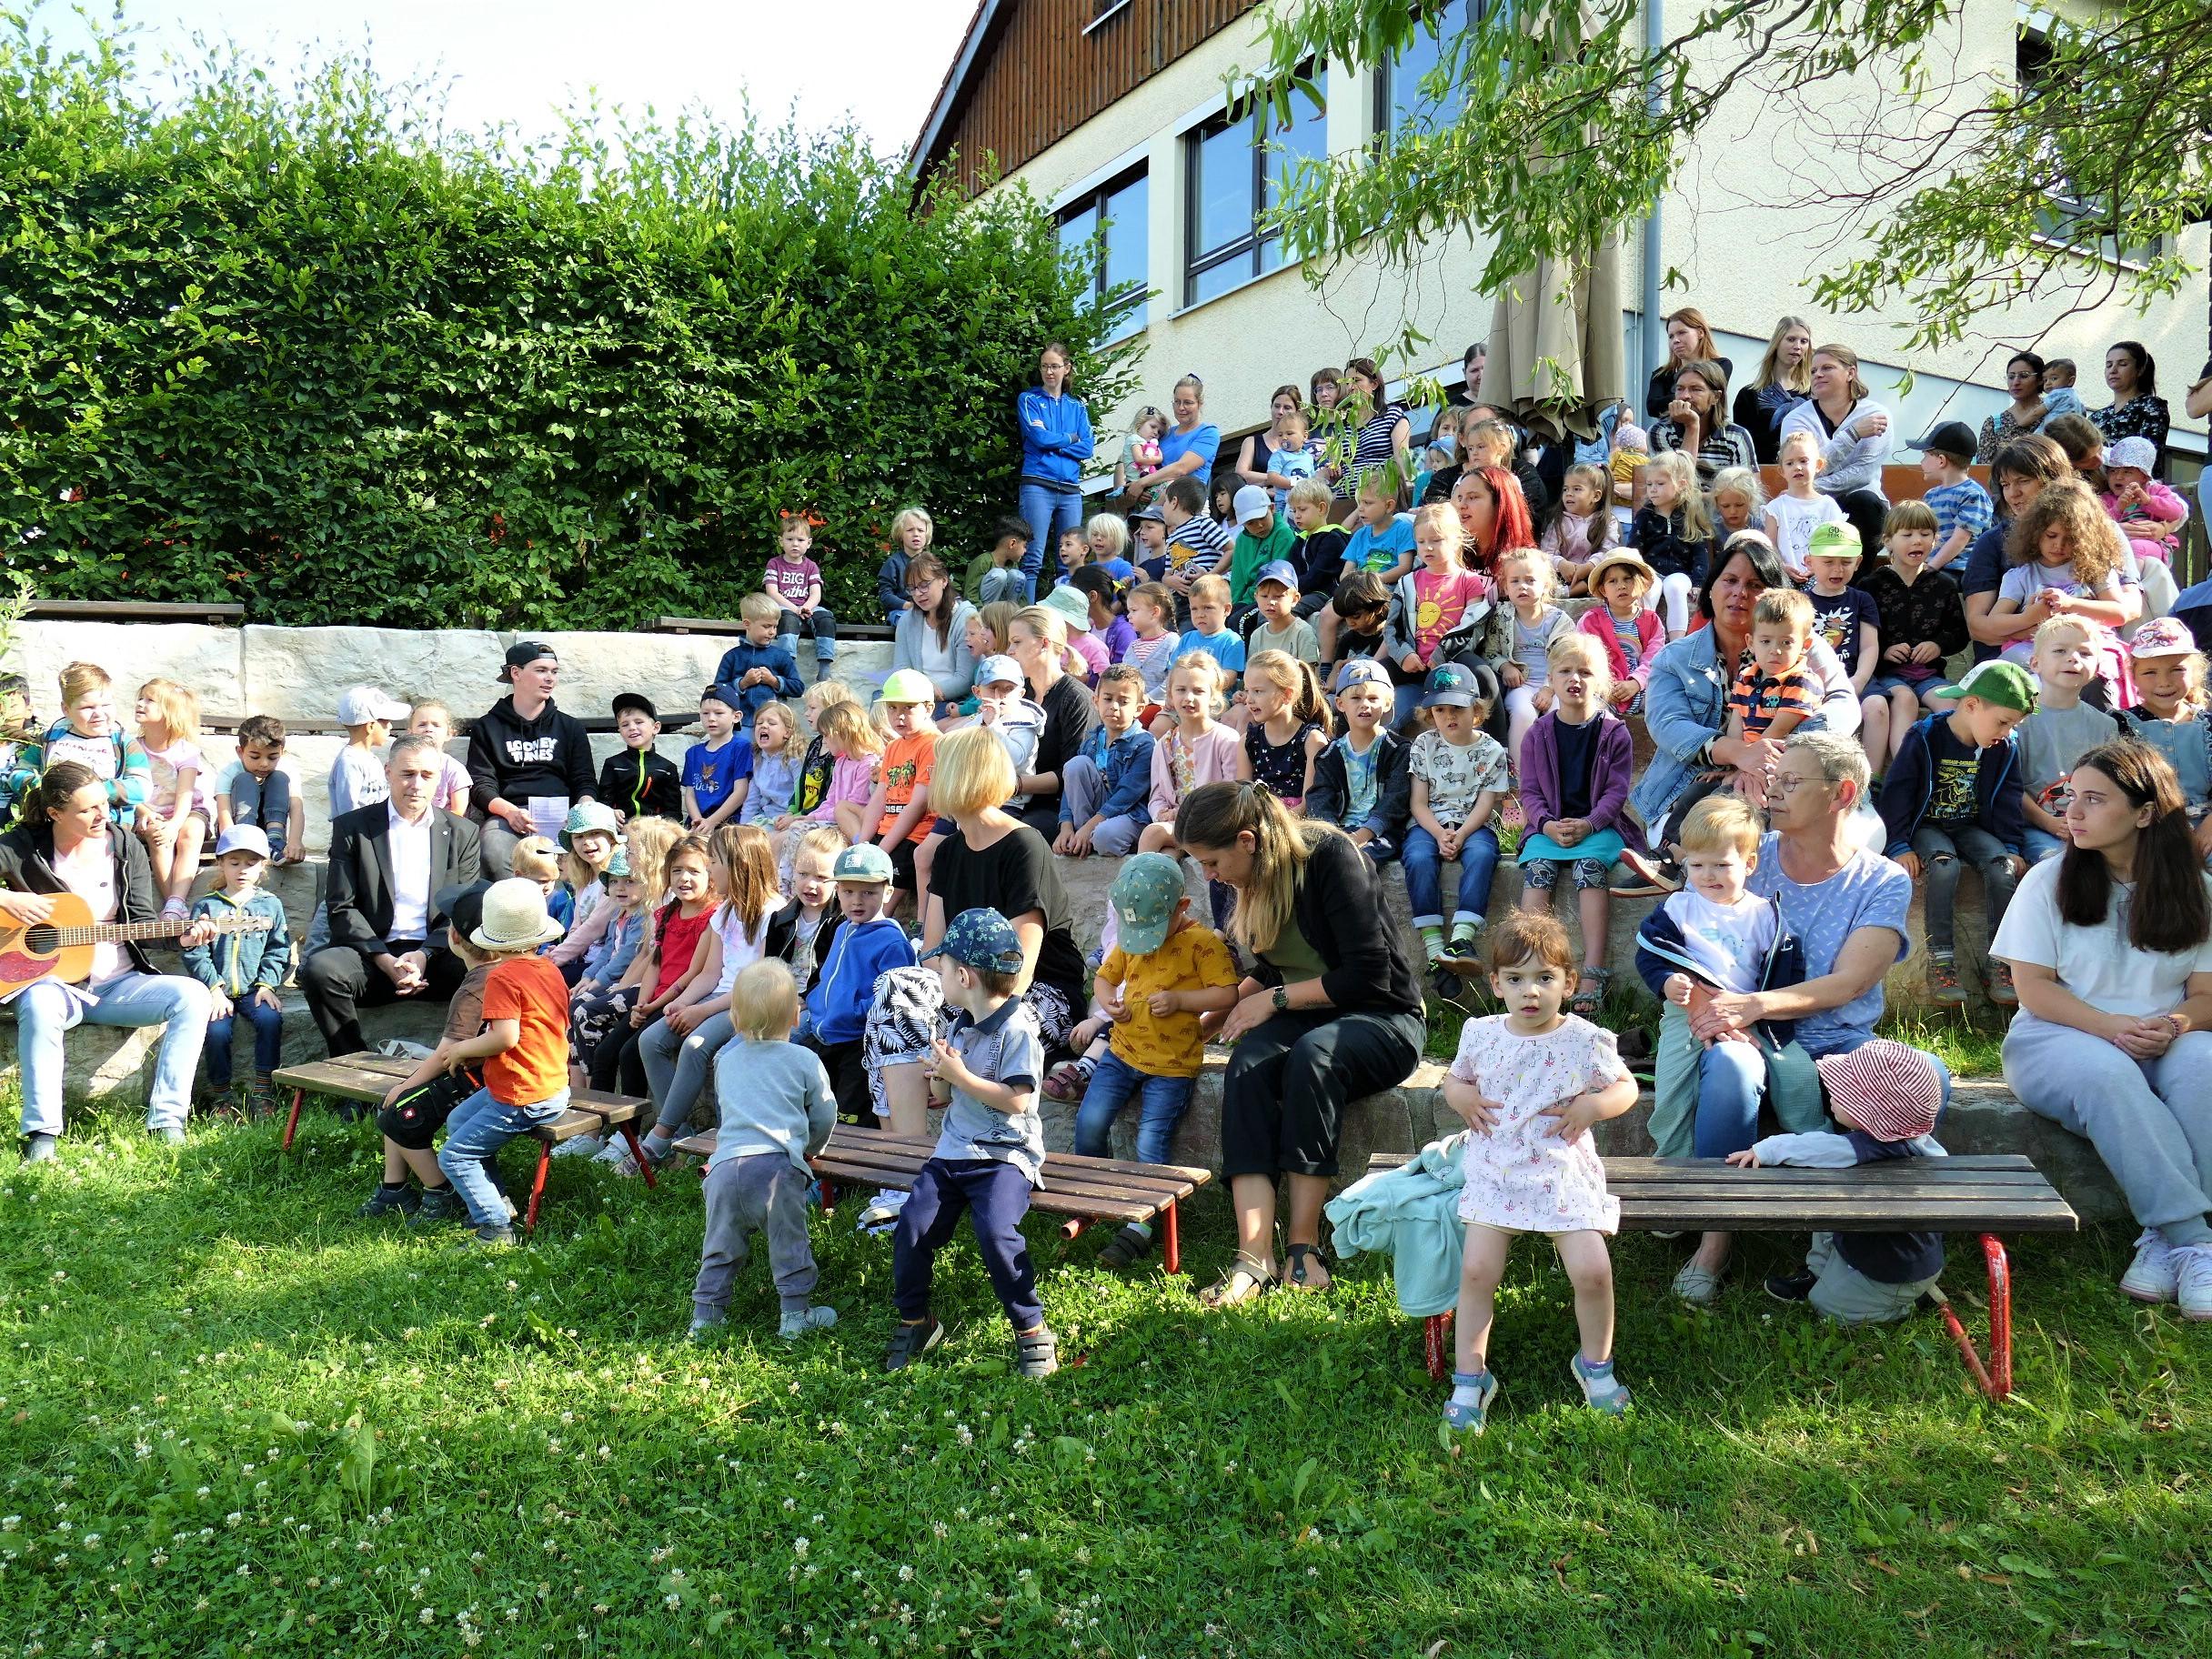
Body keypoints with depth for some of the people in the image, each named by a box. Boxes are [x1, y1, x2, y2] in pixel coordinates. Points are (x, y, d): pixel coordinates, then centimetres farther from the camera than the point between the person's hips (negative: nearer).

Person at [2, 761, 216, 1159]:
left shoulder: (125, 846, 4)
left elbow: (142, 923, 4)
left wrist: (181, 935, -15)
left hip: (118, 983, 3)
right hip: (52, 980, -3)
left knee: (192, 995, -22)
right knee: (39, 1005, -38)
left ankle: (167, 1119, -23)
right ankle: (41, 1133, -31)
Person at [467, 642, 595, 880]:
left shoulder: (571, 728, 24)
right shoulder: (487, 728, 18)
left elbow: (585, 782, 18)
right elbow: (480, 784, 8)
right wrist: (509, 810, -14)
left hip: (561, 816, 1)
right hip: (507, 816, -1)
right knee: (494, 853, -36)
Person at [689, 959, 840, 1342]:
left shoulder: (725, 1061, 21)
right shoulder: (805, 1061, 9)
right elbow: (824, 1116, 13)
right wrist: (809, 1149, 33)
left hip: (725, 1164, 3)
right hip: (778, 1164, -3)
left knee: (720, 1246, 14)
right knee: (789, 1243, 6)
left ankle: (706, 1314, 19)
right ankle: (795, 1315, 11)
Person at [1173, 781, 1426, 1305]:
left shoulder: (1330, 856, -17)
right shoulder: (1259, 876, 6)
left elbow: (1368, 976, -20)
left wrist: (1275, 999, -14)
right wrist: (1229, 1003, 2)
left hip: (1382, 1019, -6)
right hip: (1304, 1018, 6)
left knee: (1312, 1053, -37)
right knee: (1247, 1066, -27)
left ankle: (1305, 1244, -30)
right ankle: (1254, 1255, -36)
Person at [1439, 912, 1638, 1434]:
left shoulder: (1585, 1041, -5)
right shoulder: (1481, 1035, 2)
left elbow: (1626, 1086, 6)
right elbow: (1454, 1078, 18)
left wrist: (1592, 1106, -13)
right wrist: (1461, 1097, -4)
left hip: (1564, 1175, -1)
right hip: (1495, 1172, 2)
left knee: (1592, 1270, -11)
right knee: (1477, 1270, -10)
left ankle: (1595, 1363, 18)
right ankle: (1469, 1378, 6)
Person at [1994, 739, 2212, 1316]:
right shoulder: (2048, 881, 2)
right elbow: (2033, 989, -3)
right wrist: (2111, 1026, -19)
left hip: (2165, 1045, 2)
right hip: (2059, 1040, -2)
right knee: (2106, 1073, -37)